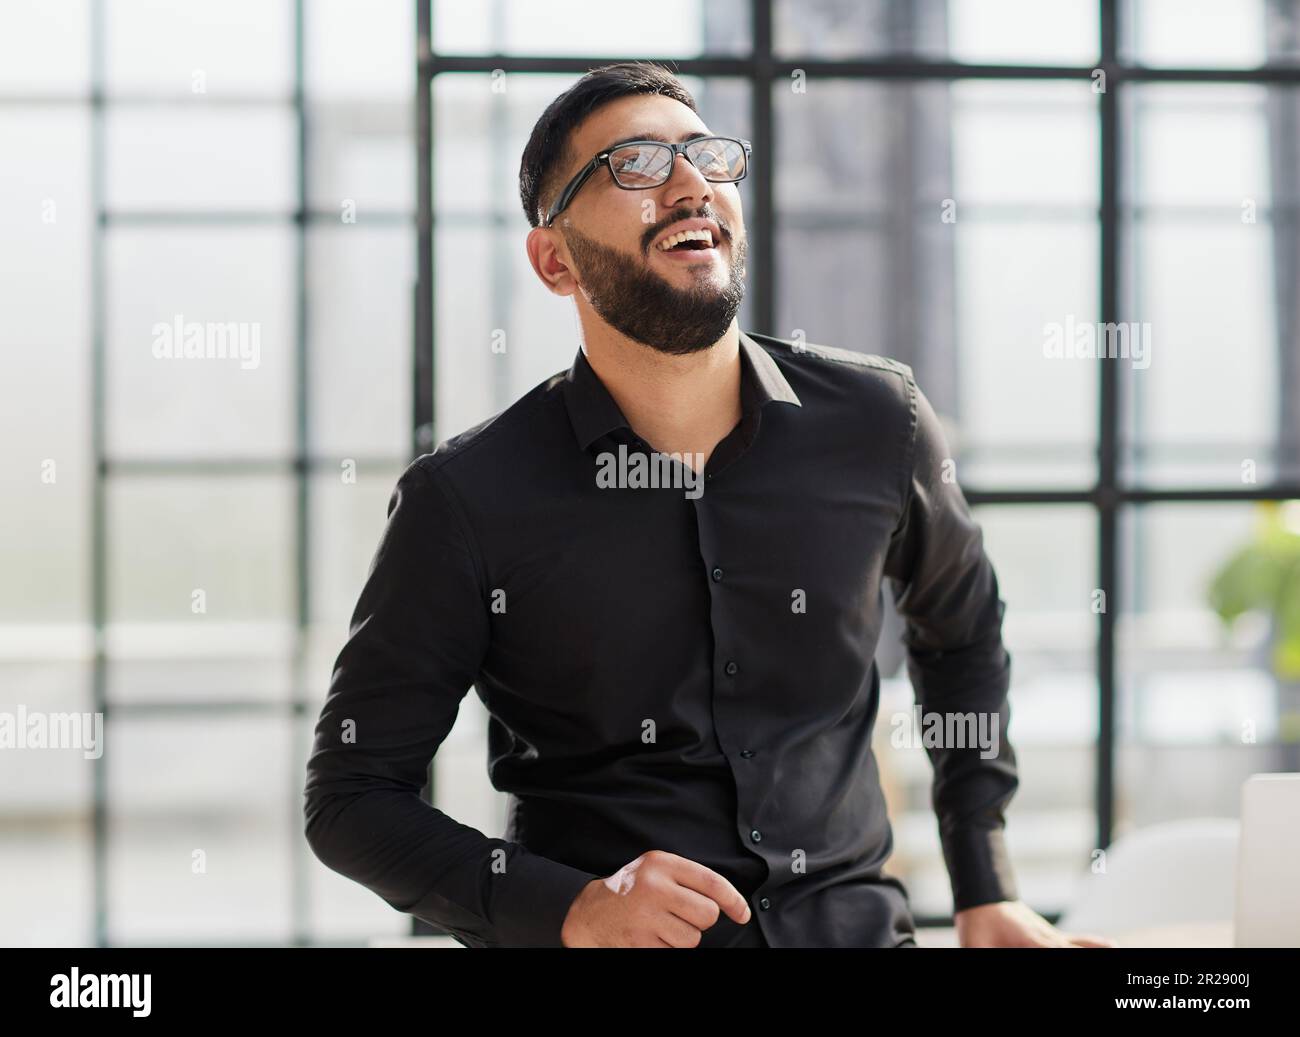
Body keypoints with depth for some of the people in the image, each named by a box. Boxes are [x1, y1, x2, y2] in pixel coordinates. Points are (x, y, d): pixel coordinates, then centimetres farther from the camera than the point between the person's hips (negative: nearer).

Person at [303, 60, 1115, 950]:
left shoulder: (877, 425, 2)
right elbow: (351, 795, -1)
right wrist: (571, 909, -15)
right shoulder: (465, 502, -6)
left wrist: (987, 893, 17)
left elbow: (961, 624, 21)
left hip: (856, 924, 2)